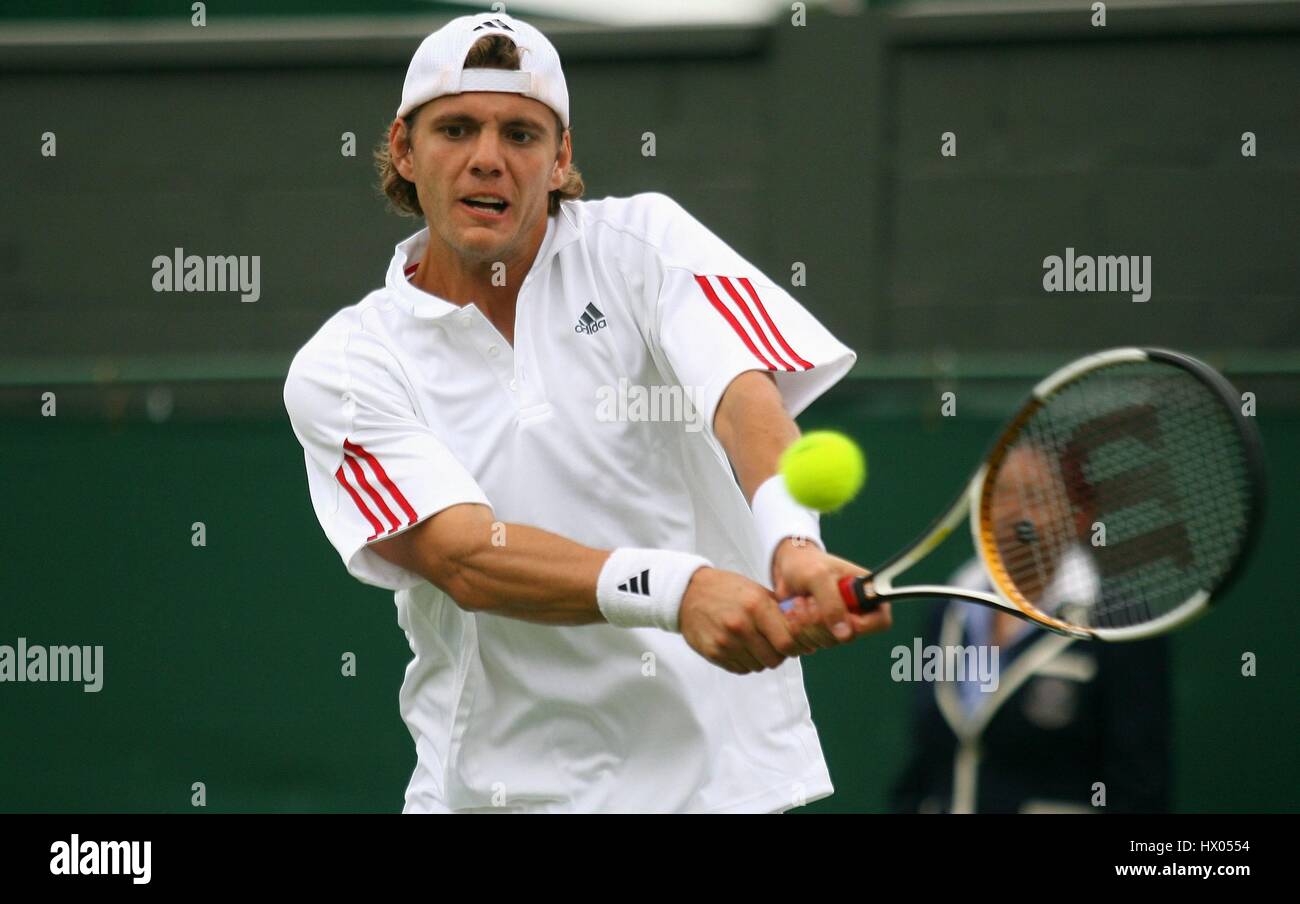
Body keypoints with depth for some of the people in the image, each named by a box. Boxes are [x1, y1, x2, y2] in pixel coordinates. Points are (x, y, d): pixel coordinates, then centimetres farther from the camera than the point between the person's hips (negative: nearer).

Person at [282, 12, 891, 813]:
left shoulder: (641, 239, 2)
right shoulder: (339, 372, -2)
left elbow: (745, 395, -15)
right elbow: (466, 559, -16)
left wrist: (794, 545, -38)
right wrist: (674, 590, -33)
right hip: (493, 785, 0)